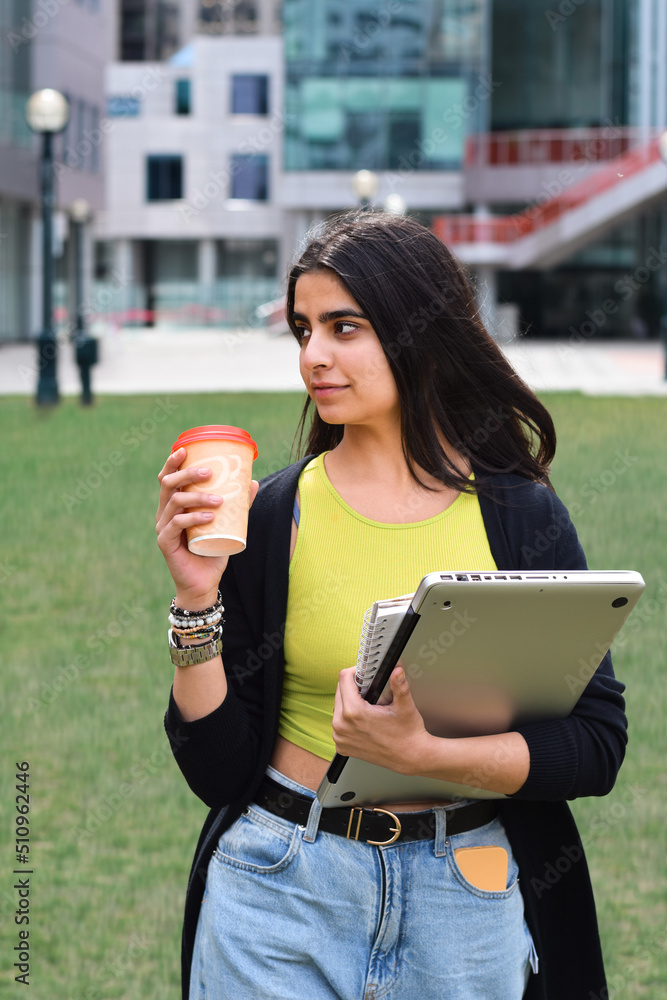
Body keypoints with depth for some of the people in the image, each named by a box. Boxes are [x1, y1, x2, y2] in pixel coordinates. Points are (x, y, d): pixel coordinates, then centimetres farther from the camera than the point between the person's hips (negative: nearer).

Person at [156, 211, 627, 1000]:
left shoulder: (521, 517, -4)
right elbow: (217, 770, -4)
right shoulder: (271, 514, -4)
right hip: (283, 902, 0)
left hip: (471, 900, 0)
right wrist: (197, 599, -16)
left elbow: (597, 746, -8)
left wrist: (422, 753, -20)